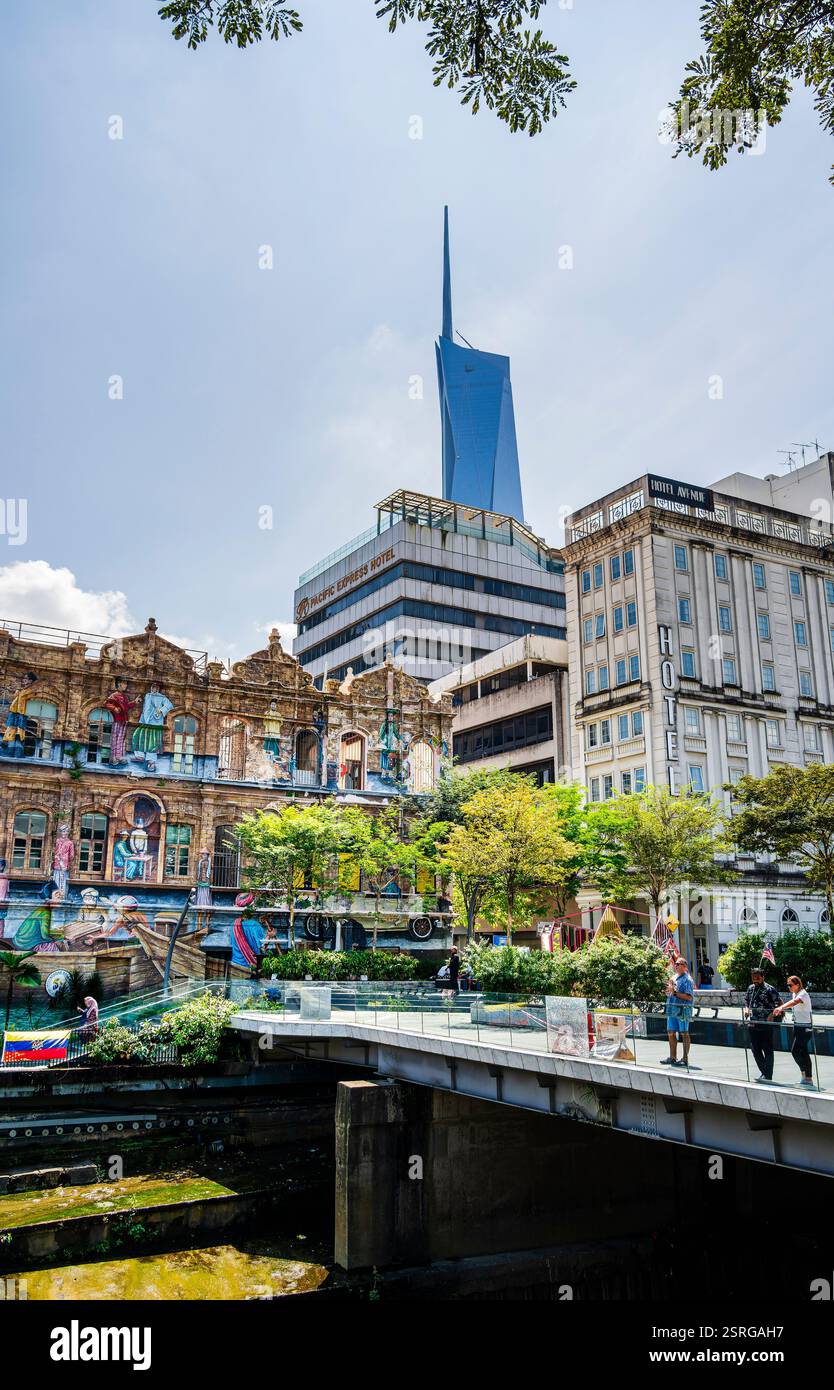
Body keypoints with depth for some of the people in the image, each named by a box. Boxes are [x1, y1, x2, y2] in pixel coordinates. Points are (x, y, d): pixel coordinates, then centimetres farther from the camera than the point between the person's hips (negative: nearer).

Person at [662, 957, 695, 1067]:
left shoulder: (687, 979, -10)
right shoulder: (673, 978, 16)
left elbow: (689, 997, -18)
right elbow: (669, 993, 25)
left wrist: (674, 992, -20)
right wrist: (668, 991, 1)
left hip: (682, 1010, -8)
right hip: (672, 1009, 8)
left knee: (684, 1034, -1)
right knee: (671, 1033, 11)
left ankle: (685, 1059, 5)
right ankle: (672, 1057, 21)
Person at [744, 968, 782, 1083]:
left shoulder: (769, 989, -8)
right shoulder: (750, 988, 11)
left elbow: (779, 1003, -9)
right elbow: (747, 1000, 26)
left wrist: (772, 1014, -19)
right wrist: (746, 1008, 7)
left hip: (766, 1025, -7)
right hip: (753, 1024, 7)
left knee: (767, 1050, 1)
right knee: (755, 1049, 11)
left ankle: (768, 1075, 8)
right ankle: (764, 1073, 24)